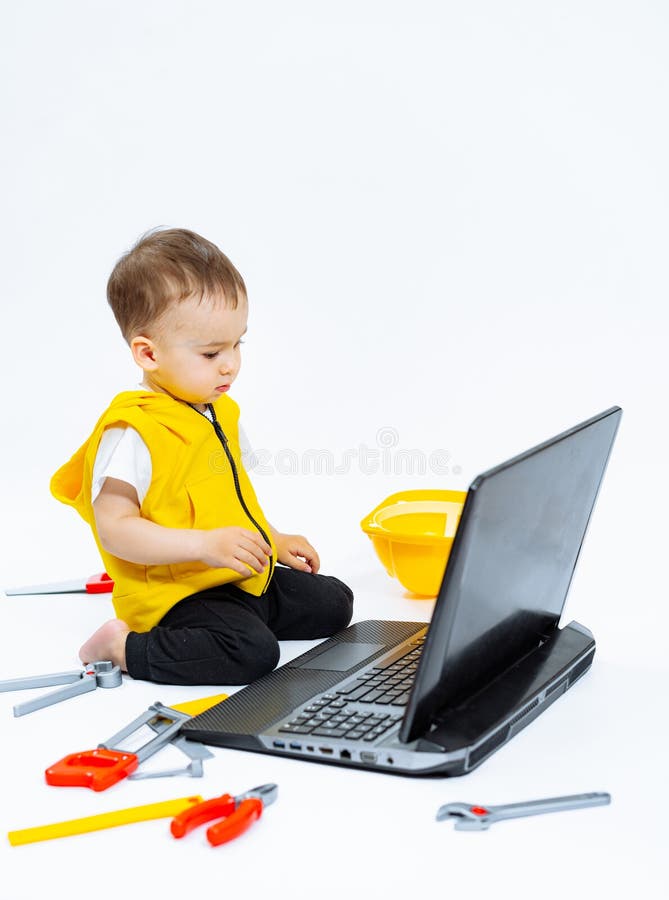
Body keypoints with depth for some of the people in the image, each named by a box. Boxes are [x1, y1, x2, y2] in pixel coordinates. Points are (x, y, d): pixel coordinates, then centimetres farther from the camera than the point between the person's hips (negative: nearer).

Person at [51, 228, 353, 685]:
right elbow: (113, 528, -26)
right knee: (252, 651, -30)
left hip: (244, 577, 9)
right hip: (178, 591, -9)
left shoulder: (218, 411, 9)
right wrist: (204, 545, -32)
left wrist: (273, 541, 20)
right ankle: (124, 646, -12)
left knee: (334, 602, 13)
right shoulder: (132, 433, -22)